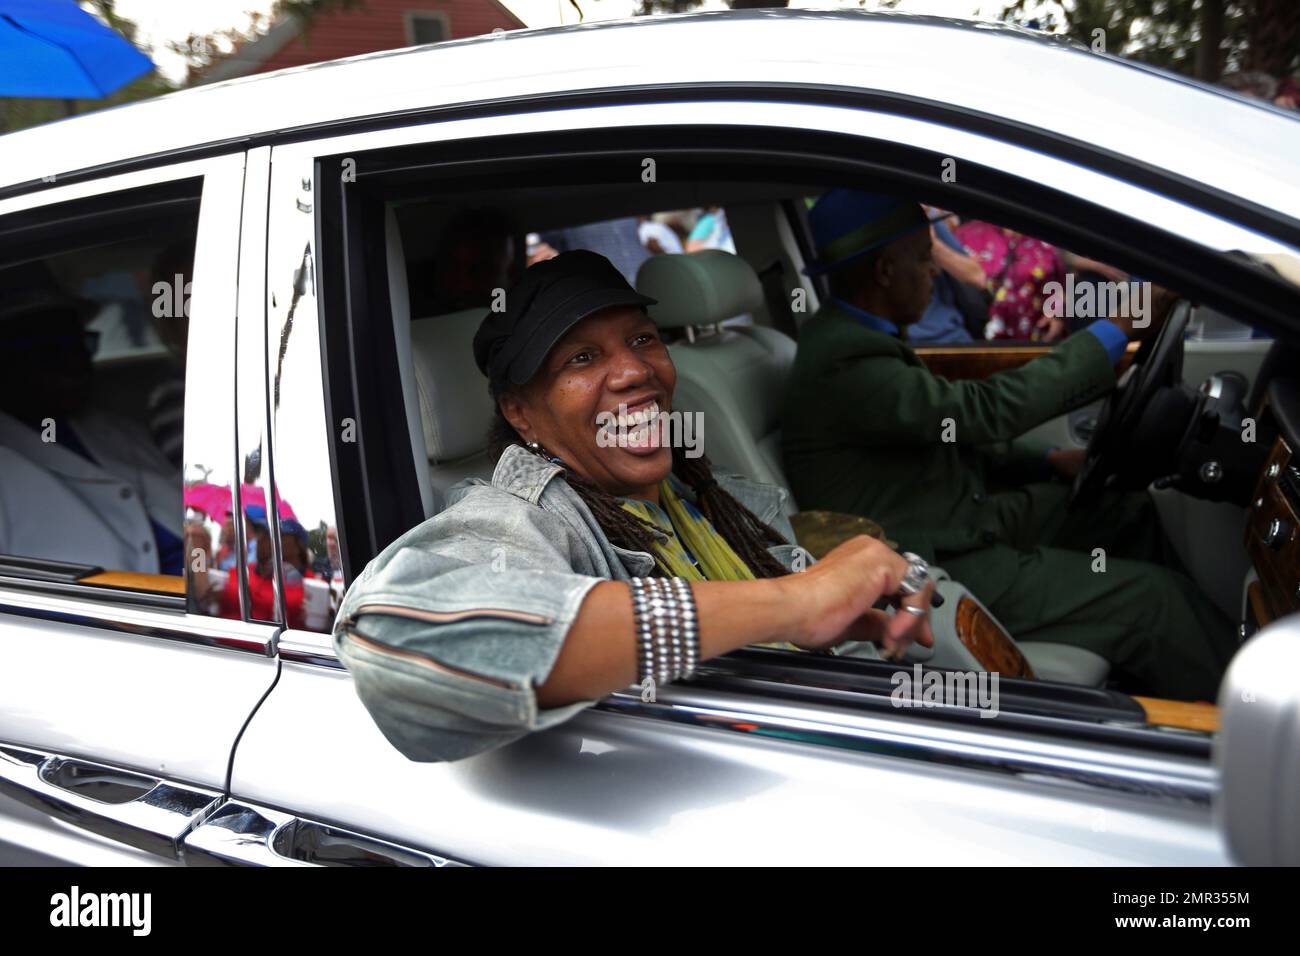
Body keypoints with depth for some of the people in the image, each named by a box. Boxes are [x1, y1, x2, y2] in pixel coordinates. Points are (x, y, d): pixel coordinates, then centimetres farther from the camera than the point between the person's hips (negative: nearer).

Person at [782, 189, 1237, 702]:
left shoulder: (852, 335, 6)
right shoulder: (843, 361, -26)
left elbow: (948, 434, 16)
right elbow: (990, 410, -28)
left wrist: (1051, 461, 7)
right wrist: (1115, 330, -20)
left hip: (959, 522, 11)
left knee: (1126, 508, 15)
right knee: (1147, 599, -11)